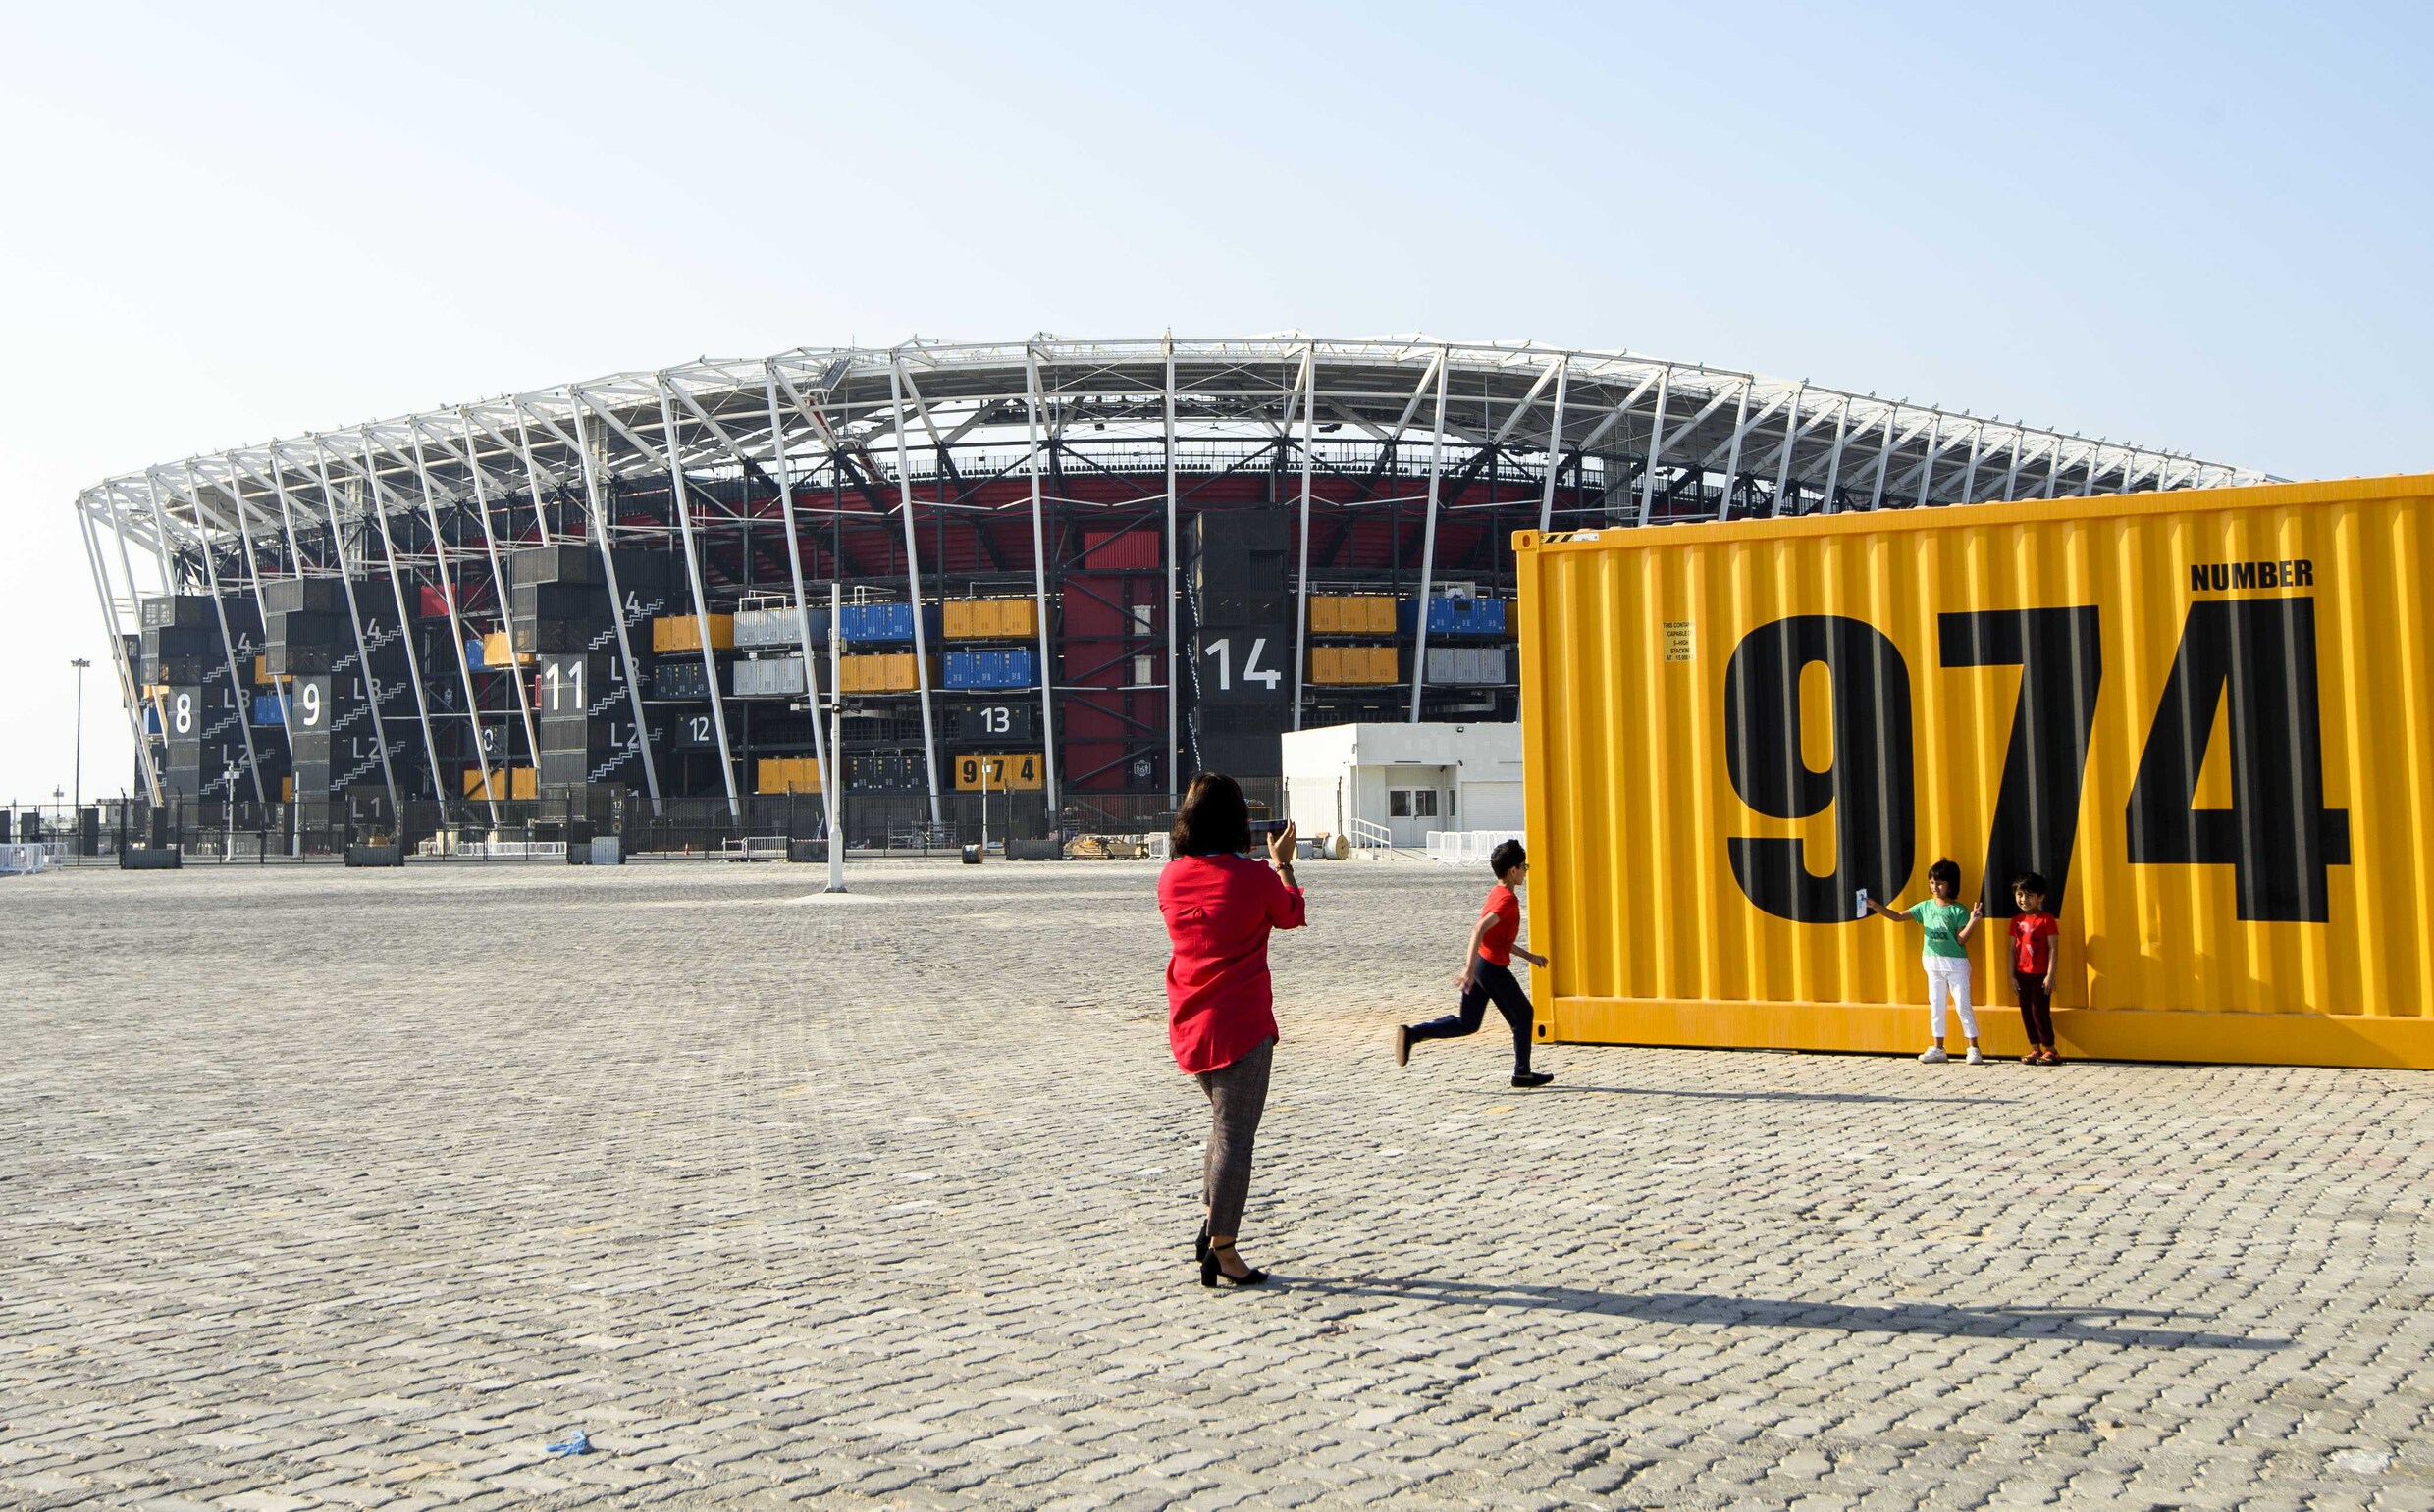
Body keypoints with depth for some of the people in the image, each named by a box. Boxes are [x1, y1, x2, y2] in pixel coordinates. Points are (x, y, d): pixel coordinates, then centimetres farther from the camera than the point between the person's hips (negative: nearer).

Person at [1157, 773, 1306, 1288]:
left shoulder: (1171, 877, 1)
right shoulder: (1254, 876, -13)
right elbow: (1292, 916, 7)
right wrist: (1282, 861, 20)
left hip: (1189, 1027, 6)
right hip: (1240, 1025, -6)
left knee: (1226, 1119, 24)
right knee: (1234, 1135, 1)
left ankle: (1210, 1224, 20)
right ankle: (1221, 1251, 5)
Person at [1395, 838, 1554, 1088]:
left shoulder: (1497, 894, 16)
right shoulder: (1508, 899, -15)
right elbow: (1480, 929, -28)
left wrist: (1530, 957, 29)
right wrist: (1470, 968, -33)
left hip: (1479, 964, 9)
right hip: (1493, 968, -9)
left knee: (1467, 1023, 10)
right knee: (1522, 1014, 10)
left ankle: (1412, 1033, -4)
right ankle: (1522, 1074, 17)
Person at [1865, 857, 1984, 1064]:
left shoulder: (1959, 911, -7)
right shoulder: (1926, 907, 5)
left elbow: (1961, 939, -12)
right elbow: (1898, 917, 4)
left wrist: (1973, 921, -25)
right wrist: (1876, 906, -7)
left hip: (1956, 963, -5)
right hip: (1933, 963, 5)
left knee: (1963, 1005, -3)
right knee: (1936, 1006, 9)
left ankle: (1974, 1049, 2)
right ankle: (1938, 1049, 16)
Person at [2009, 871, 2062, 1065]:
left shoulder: (2046, 919, -8)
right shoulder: (2016, 921, 7)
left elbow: (2052, 949, -10)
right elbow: (2013, 949, 9)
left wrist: (2050, 976, -14)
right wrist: (2012, 975, 5)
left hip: (2040, 975, -5)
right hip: (2022, 975, 5)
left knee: (2040, 1012, -4)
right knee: (2026, 1012, 8)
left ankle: (2050, 1051, 6)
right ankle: (2035, 1050, 16)